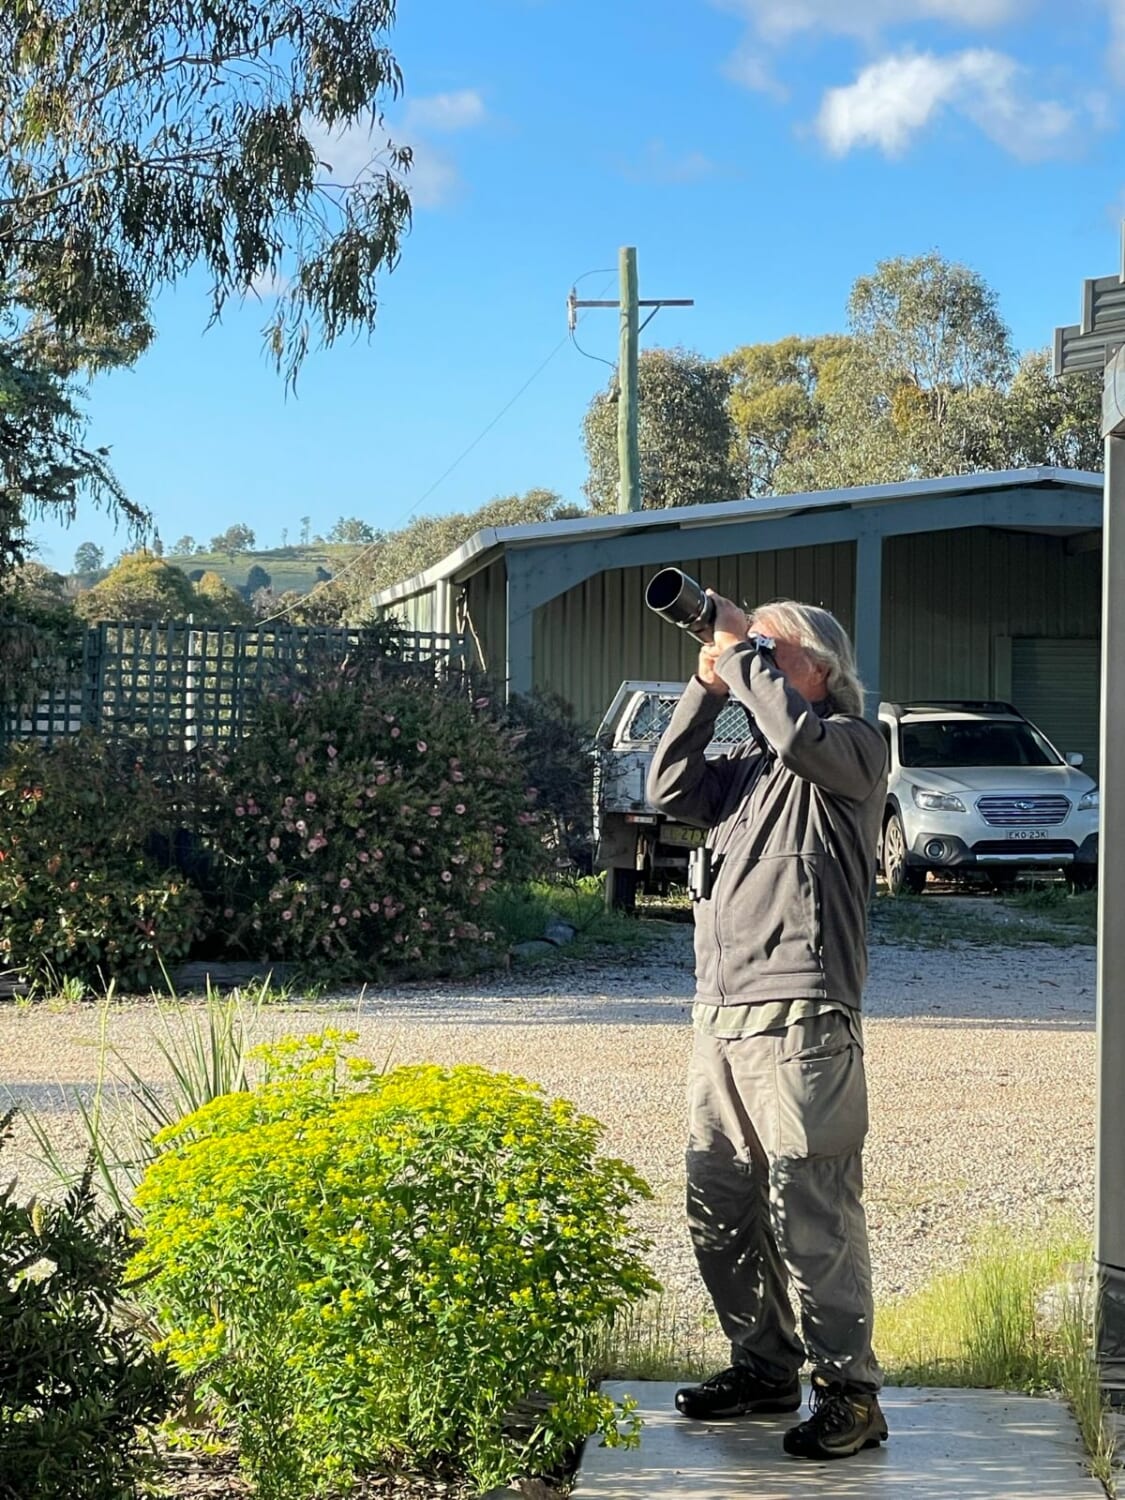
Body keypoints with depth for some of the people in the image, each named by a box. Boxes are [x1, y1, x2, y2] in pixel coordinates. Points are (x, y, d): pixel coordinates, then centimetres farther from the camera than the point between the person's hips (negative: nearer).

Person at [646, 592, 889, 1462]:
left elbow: (799, 735, -21)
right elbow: (670, 791, 12)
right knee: (717, 1207, 11)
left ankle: (850, 1393, -3)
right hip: (721, 1014, 8)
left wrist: (743, 652, -8)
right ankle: (765, 1366, 24)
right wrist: (708, 688, 6)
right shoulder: (749, 763, 22)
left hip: (799, 1020, -8)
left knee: (810, 1211, -10)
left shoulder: (855, 746, 0)